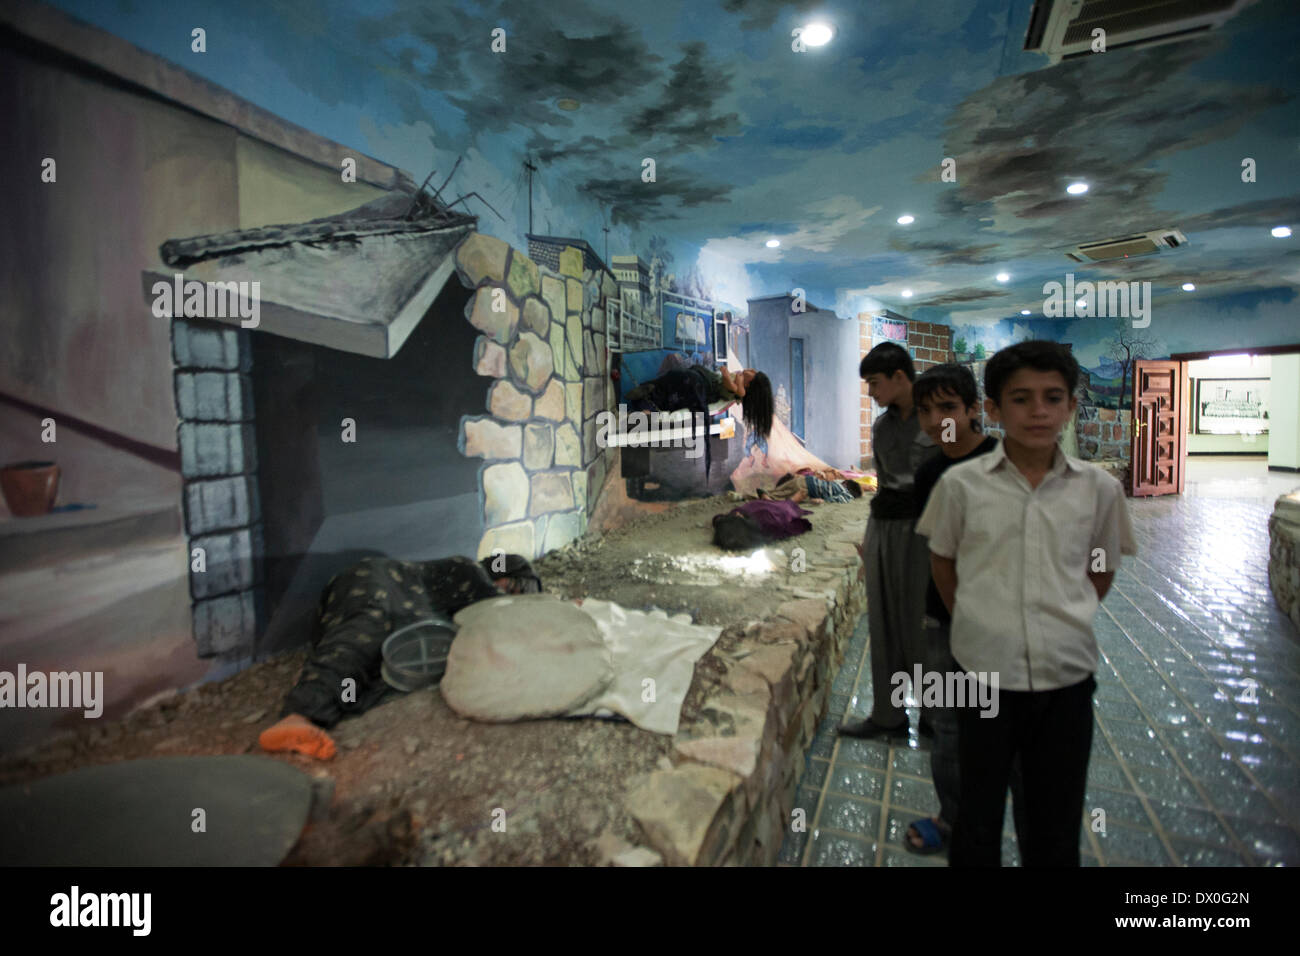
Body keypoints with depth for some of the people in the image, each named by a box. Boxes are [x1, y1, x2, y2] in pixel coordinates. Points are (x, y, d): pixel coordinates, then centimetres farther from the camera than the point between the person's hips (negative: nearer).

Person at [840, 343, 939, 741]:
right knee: (884, 622, 11)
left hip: (928, 528, -6)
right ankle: (888, 715, 26)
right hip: (884, 526, 6)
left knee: (926, 624, 4)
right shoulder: (881, 426, 11)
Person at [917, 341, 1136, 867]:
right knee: (977, 822, 14)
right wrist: (977, 625, 6)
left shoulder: (1099, 488, -4)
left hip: (1067, 677, 2)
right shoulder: (961, 483, -8)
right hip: (986, 672, -1)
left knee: (1057, 828, 18)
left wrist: (1067, 624, 7)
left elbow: (1103, 571, 11)